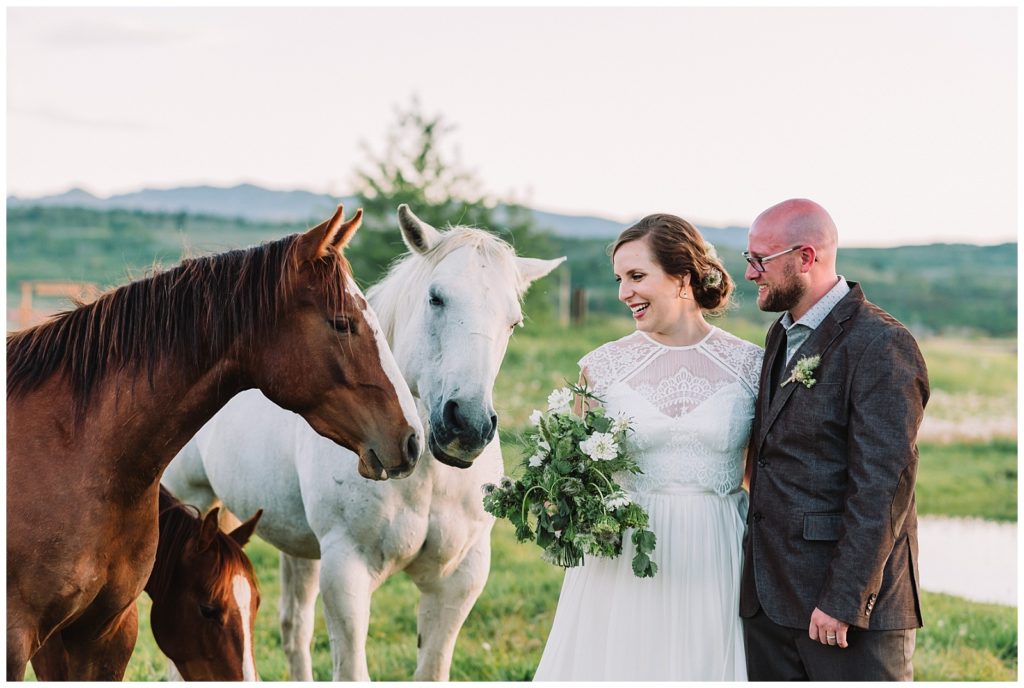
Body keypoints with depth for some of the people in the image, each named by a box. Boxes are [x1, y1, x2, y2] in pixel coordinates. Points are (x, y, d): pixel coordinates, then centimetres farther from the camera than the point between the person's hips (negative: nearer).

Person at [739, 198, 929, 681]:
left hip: (850, 603, -8)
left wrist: (843, 601, -20)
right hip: (768, 596, 8)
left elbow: (881, 489, -18)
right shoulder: (781, 335, 15)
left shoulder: (880, 346, -13)